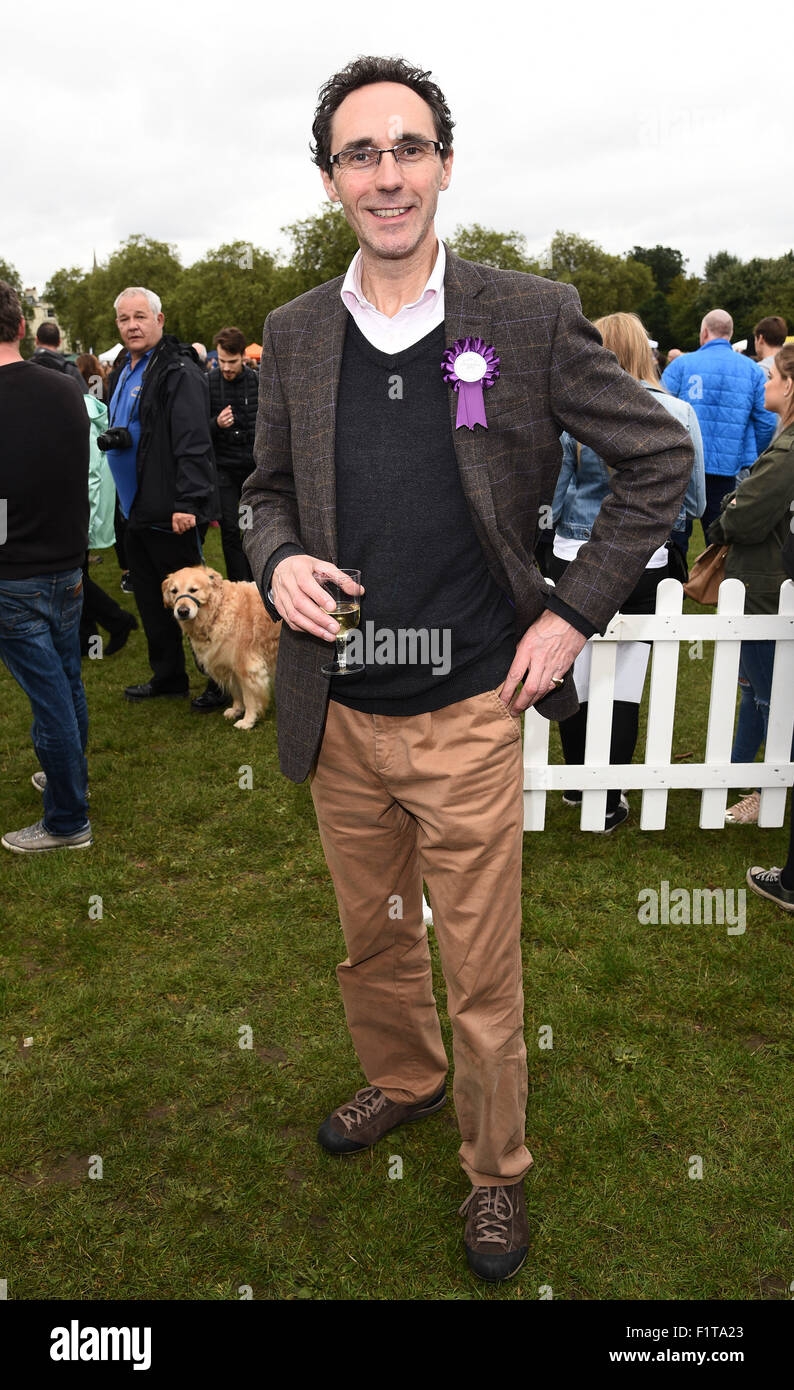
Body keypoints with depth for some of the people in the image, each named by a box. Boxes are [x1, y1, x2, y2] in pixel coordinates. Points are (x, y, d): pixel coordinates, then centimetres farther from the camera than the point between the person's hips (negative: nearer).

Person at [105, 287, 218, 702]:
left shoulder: (178, 372, -14)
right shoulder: (122, 371, 15)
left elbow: (194, 444, -21)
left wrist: (188, 503, -26)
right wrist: (111, 439, 10)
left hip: (168, 513, -9)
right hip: (135, 510, 9)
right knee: (149, 600, 15)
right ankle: (167, 675, 28)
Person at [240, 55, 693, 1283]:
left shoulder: (531, 316, -6)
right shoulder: (296, 333, 4)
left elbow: (660, 456, 0)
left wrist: (577, 608, -6)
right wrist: (278, 564, -8)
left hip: (470, 719, -3)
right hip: (338, 717, 4)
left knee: (483, 978, 9)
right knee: (372, 943, 22)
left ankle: (496, 1172, 35)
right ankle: (401, 1084, 50)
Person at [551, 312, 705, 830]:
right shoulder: (679, 414, -3)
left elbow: (550, 499, -4)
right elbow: (695, 502, 3)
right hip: (645, 564, 0)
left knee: (575, 677, 13)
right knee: (625, 686, 8)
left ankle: (577, 785, 30)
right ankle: (609, 802, 17)